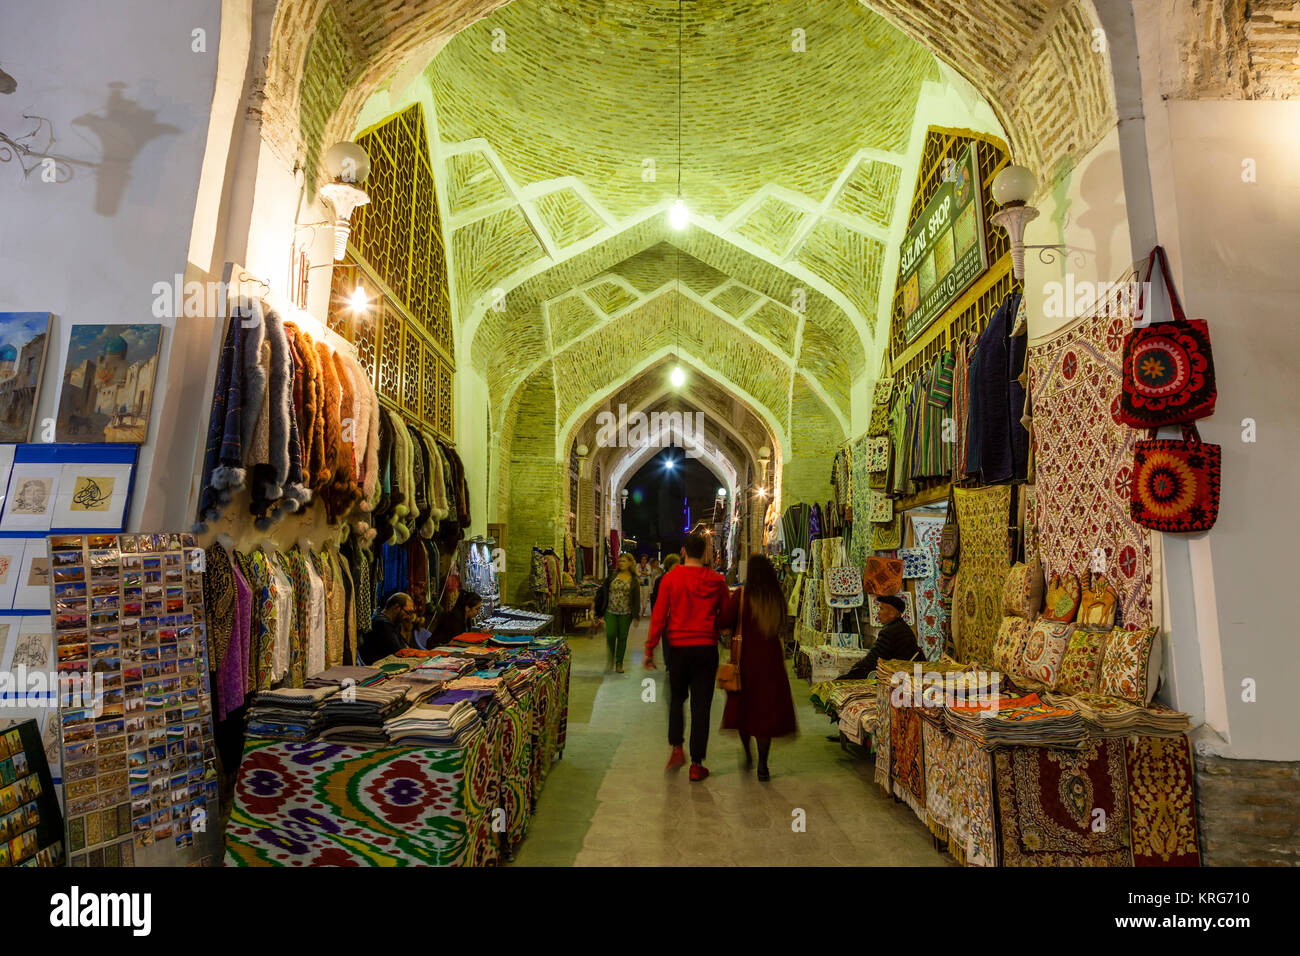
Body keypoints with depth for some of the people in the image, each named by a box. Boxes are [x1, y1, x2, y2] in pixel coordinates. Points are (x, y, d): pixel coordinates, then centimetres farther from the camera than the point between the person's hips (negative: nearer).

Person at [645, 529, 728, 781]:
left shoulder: (671, 578, -5)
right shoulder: (716, 581, -3)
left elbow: (659, 616, -5)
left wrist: (650, 649, 1)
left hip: (678, 647, 0)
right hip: (706, 647, 0)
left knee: (677, 699, 21)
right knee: (701, 706, 6)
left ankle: (676, 748, 12)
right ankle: (696, 764, 10)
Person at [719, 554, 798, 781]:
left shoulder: (741, 595, -12)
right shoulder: (778, 597, -2)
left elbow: (723, 623, -14)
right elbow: (779, 625, 10)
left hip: (746, 659, -2)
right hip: (771, 660, 2)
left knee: (743, 706, 18)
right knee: (767, 709, 8)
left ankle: (747, 754, 26)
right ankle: (762, 766, 9)